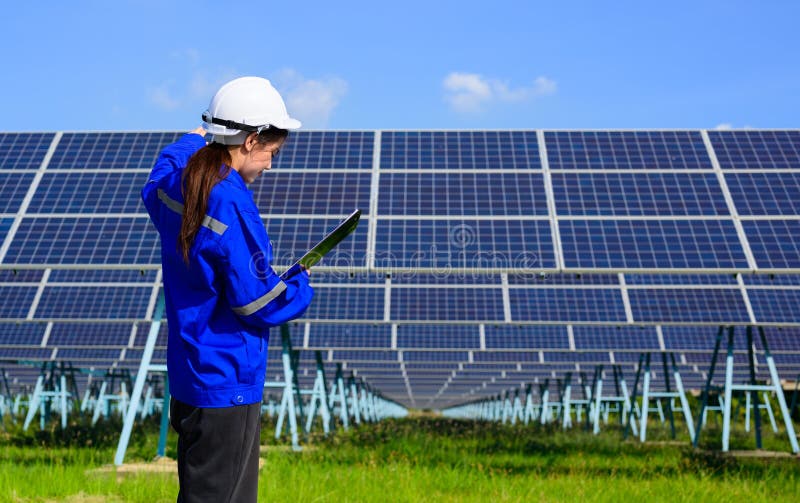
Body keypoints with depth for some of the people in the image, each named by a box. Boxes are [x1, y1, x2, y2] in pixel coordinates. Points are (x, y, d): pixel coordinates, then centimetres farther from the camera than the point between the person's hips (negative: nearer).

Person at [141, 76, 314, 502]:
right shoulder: (231, 206, -25)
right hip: (226, 383, -9)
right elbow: (259, 303, -21)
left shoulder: (175, 185, 1)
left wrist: (192, 139, 40)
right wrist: (301, 286, -1)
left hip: (187, 372, 9)